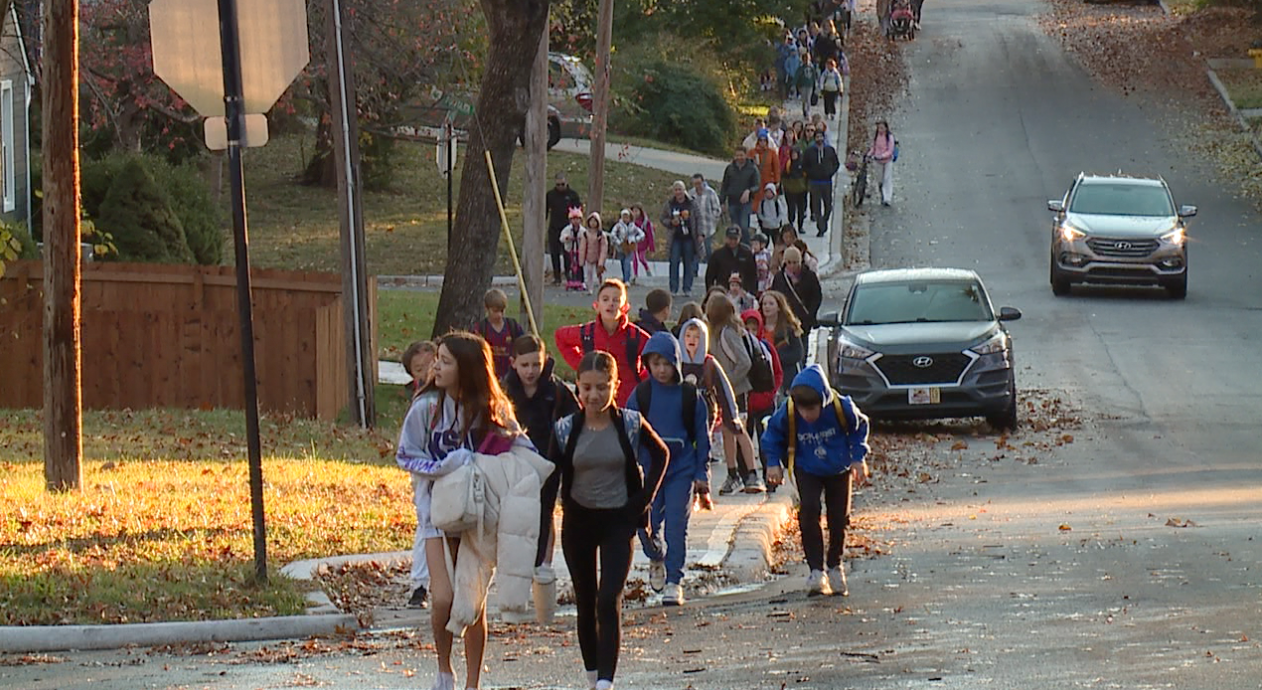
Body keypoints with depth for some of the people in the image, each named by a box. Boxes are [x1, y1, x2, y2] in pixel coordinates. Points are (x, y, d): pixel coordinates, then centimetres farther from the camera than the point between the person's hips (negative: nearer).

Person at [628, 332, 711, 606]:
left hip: (681, 470, -1)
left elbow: (702, 436, 7)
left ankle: (674, 582, -1)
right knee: (646, 525, -1)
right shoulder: (640, 395, 2)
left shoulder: (690, 395, 1)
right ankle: (656, 559, 31)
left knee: (676, 527, -6)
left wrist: (702, 473, 3)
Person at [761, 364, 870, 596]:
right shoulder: (787, 413, -23)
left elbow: (859, 427, -2)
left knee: (839, 518, 3)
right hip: (807, 470, -1)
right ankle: (816, 571, -16)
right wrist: (774, 462, -9)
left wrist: (858, 458, -7)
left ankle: (835, 566, 30)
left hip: (839, 469, 1)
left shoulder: (841, 407, -24)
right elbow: (772, 436, -1)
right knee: (809, 511, -22)